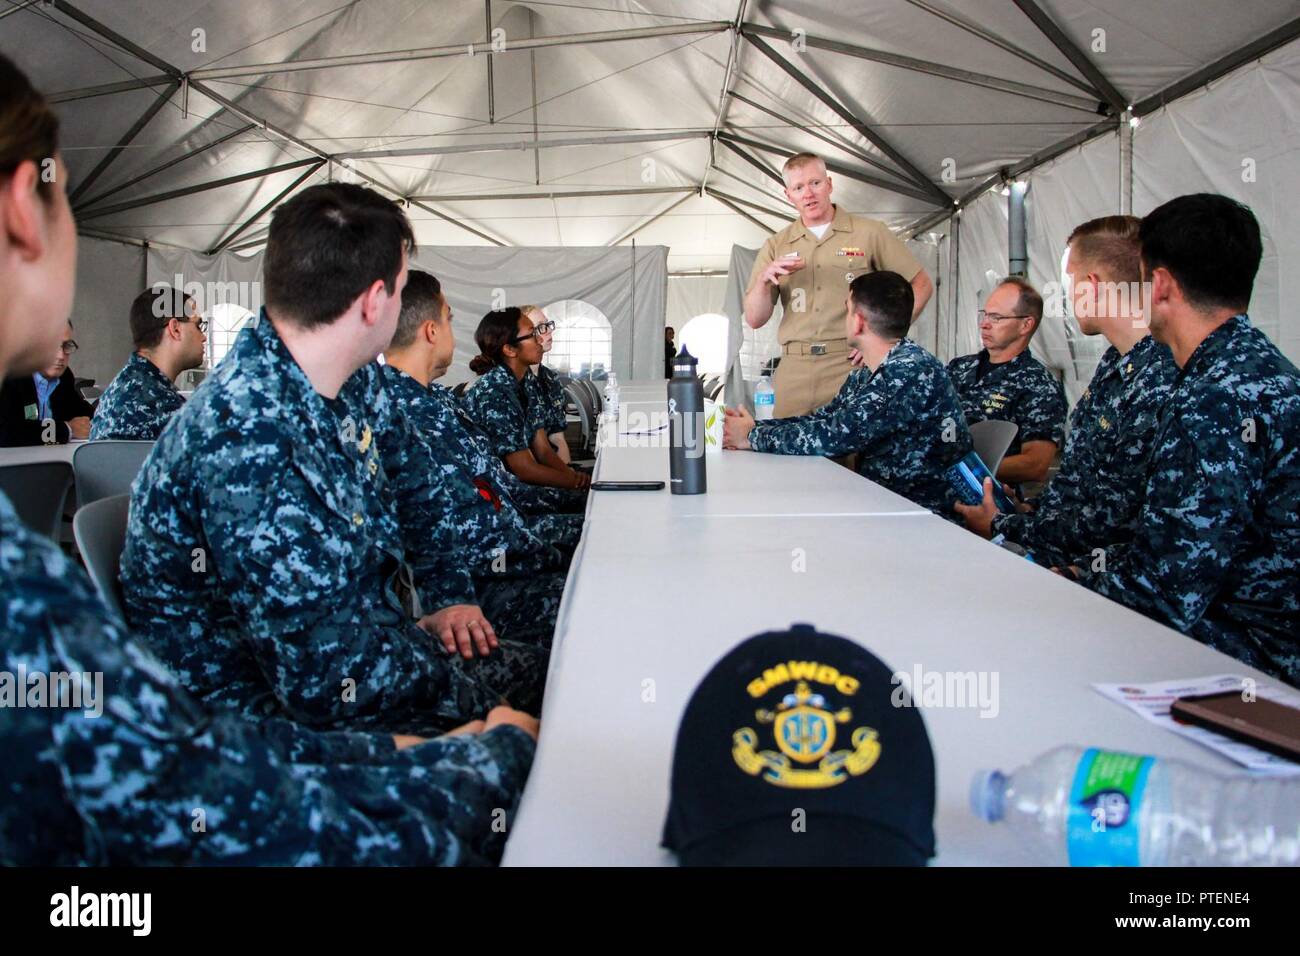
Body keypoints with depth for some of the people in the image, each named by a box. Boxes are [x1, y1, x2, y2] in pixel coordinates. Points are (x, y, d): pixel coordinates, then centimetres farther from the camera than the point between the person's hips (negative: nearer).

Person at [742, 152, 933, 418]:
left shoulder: (869, 233, 6)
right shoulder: (776, 246, 12)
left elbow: (922, 284, 7)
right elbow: (754, 320, 8)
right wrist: (764, 280, -11)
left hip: (852, 363, -2)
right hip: (794, 369, 2)